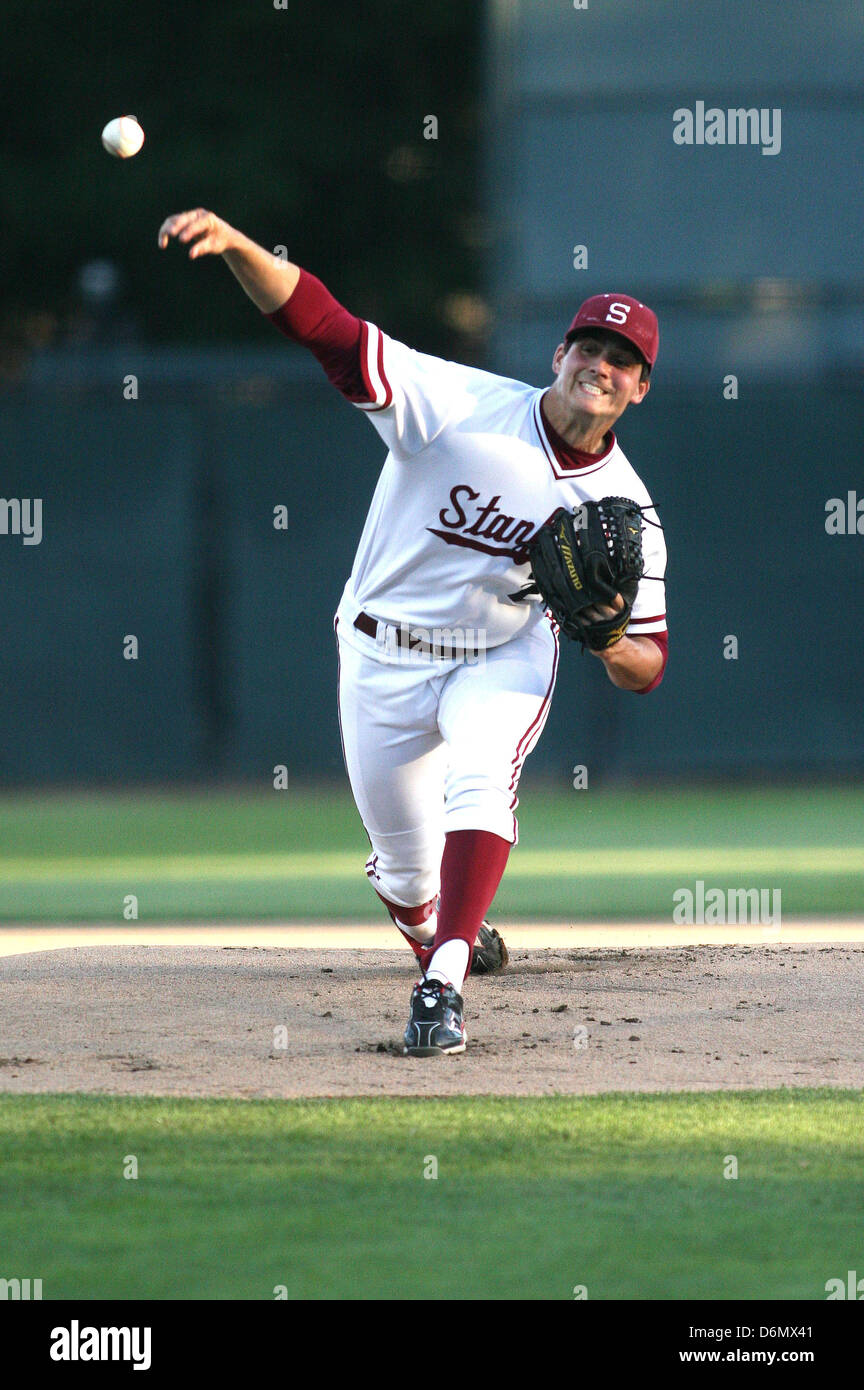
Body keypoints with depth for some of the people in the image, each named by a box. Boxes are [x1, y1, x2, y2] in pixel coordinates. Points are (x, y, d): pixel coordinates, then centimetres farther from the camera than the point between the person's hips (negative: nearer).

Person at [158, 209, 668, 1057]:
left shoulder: (625, 509, -11)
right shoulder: (462, 406, -20)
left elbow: (648, 667, -6)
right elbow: (321, 324, -28)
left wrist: (610, 643, -30)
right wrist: (235, 247, -44)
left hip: (506, 660, 0)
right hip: (384, 658, 0)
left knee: (481, 774, -33)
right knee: (405, 870, 8)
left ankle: (442, 986, -39)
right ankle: (451, 939, 45)